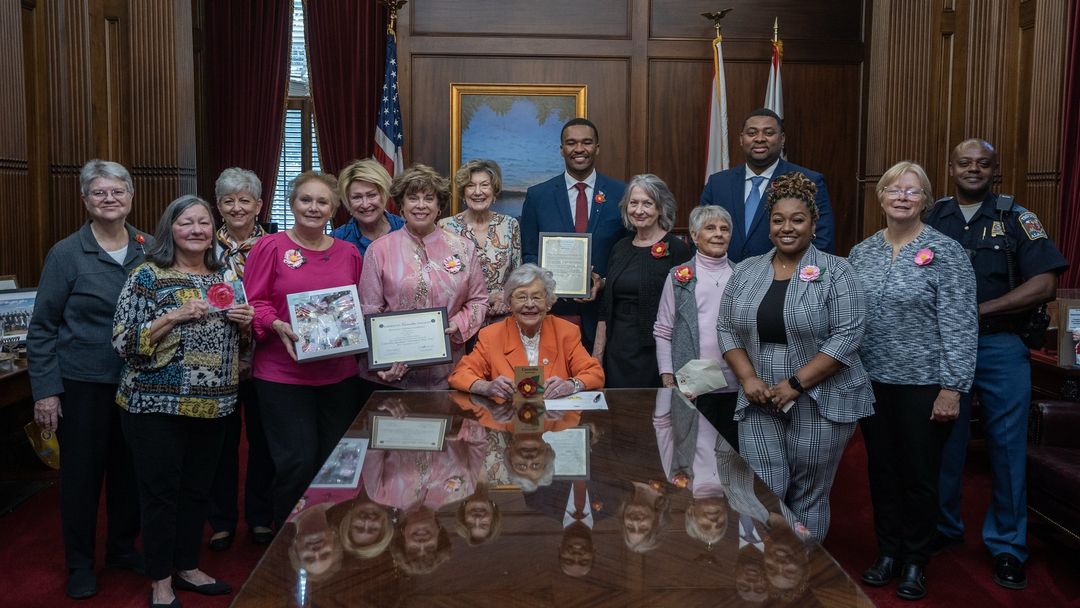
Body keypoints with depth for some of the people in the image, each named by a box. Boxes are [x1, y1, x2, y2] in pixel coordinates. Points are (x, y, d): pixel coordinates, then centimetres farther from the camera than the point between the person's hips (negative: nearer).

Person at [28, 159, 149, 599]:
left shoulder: (149, 249, 2)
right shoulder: (66, 254, -7)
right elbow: (42, 328, -5)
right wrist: (45, 390, -9)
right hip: (83, 383, -3)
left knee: (130, 467, 13)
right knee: (82, 472, 8)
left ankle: (123, 547, 33)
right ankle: (80, 564, 25)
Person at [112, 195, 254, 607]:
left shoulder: (224, 277, 9)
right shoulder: (147, 276, -7)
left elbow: (238, 338, 18)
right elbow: (124, 342, -12)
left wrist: (244, 321, -5)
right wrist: (175, 316, -22)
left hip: (213, 404, 5)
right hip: (157, 404, -5)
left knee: (198, 489, 14)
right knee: (160, 491, 3)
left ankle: (188, 567, 30)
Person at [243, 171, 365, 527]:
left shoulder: (349, 254, 9)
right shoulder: (269, 248, -3)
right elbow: (254, 303, -4)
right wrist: (278, 327, -20)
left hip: (340, 374, 4)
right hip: (283, 374, -4)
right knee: (298, 462, -4)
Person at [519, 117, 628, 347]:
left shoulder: (621, 194, 1)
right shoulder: (537, 196, 3)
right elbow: (528, 255, 7)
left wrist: (604, 282, -11)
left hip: (604, 313, 0)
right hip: (553, 311, 0)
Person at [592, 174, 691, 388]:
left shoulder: (676, 249, -5)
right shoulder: (620, 248, 10)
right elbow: (606, 308, 12)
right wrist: (597, 355, 9)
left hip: (655, 352, -4)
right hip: (618, 351, 5)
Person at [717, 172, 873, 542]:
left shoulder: (835, 273, -5)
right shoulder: (746, 272, 7)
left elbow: (847, 336, -12)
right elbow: (727, 329, 7)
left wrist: (796, 383, -16)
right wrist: (748, 378, -8)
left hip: (820, 403, -3)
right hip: (759, 403, 3)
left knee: (808, 497, 7)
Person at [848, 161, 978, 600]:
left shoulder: (945, 252, -8)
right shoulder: (861, 253, 6)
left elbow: (960, 326, -11)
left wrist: (952, 388, -15)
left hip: (922, 384, -4)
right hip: (872, 382, 4)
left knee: (919, 474, 7)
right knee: (881, 469, 13)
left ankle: (915, 562, 24)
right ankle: (887, 552, 29)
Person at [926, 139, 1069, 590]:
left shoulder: (1015, 218, 2)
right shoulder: (932, 218, 7)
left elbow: (1044, 285, -6)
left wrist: (978, 312, -13)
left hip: (1001, 347, -1)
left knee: (1007, 445, 3)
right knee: (945, 442, 10)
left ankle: (1007, 545, 17)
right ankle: (944, 528, 27)